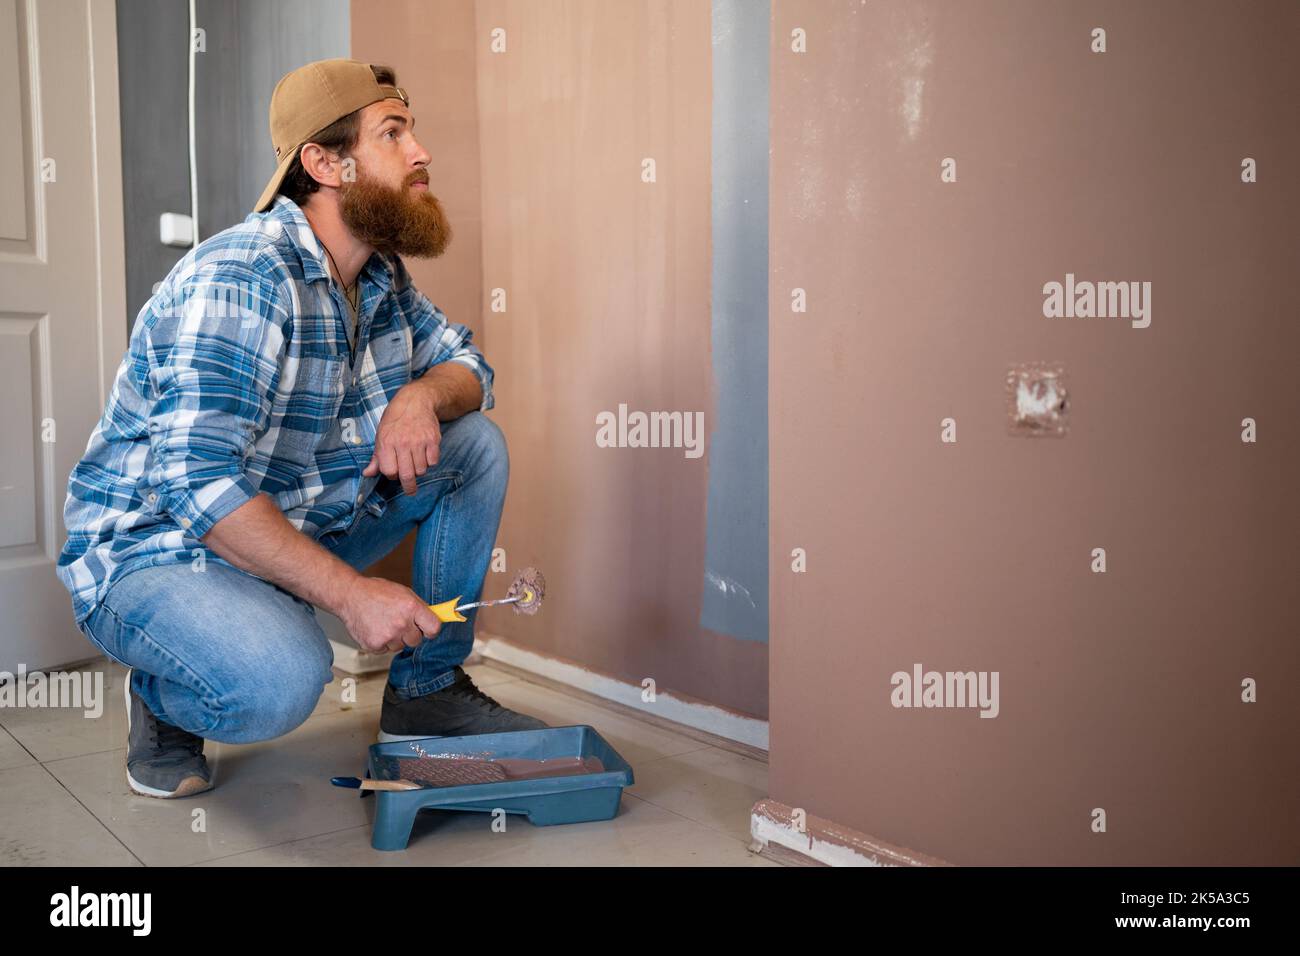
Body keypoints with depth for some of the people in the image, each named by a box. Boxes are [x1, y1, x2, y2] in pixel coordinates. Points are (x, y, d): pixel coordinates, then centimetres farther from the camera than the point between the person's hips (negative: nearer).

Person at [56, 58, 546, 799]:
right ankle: (162, 698, 1)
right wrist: (351, 592, -34)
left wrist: (422, 394, -14)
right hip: (154, 550, -8)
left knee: (476, 441, -2)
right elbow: (197, 483, -32)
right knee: (281, 679, -38)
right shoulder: (242, 278, -26)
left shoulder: (381, 274, 2)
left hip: (305, 530, 9)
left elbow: (466, 364, 12)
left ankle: (430, 689, 7)